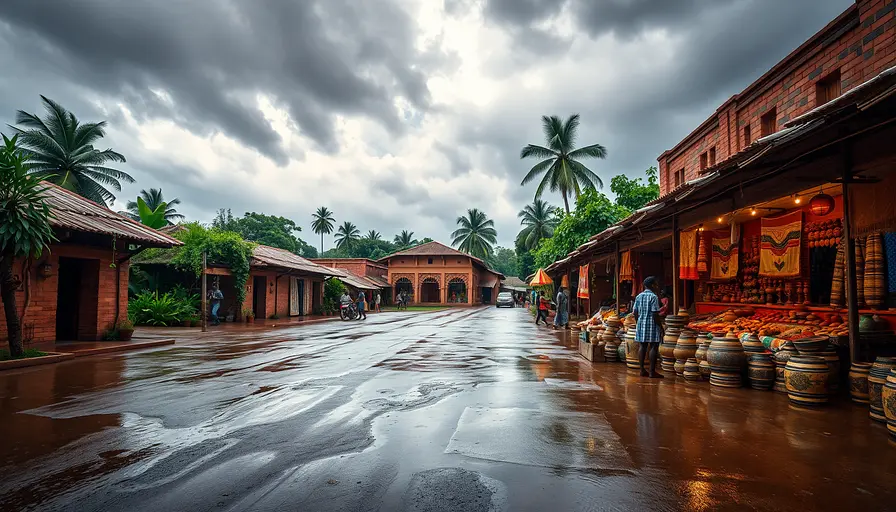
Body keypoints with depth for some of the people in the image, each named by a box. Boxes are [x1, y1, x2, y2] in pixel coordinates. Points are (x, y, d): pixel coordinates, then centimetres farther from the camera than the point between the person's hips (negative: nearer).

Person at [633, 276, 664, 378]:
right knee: (654, 347, -2)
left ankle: (642, 370, 13)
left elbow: (635, 312, 10)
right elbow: (655, 314, -16)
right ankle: (652, 372, -1)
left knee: (642, 346, 10)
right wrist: (661, 327, -9)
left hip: (641, 324, 7)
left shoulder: (638, 296, 9)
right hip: (652, 325, -7)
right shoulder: (653, 297, -12)